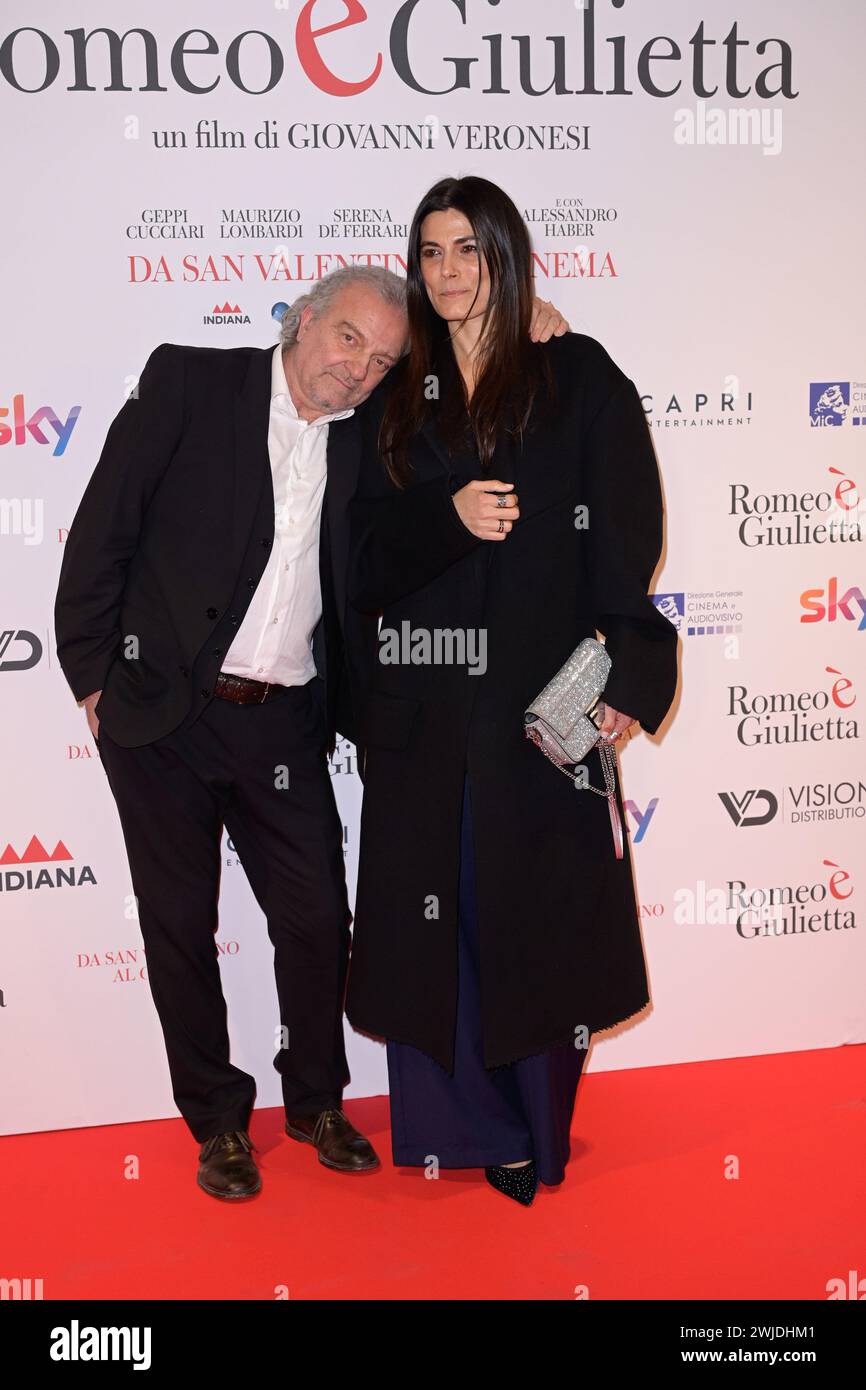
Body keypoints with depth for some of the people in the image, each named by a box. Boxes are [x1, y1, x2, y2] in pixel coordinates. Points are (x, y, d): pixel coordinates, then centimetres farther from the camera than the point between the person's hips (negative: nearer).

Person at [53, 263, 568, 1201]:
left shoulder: (366, 439, 7)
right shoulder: (189, 383, -4)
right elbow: (103, 527, -5)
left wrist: (518, 335, 1)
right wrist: (93, 670, -6)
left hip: (283, 725, 3)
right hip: (161, 713, -3)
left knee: (317, 918, 7)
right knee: (180, 923, 8)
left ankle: (316, 1101, 31)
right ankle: (217, 1120, 26)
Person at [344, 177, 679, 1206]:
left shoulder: (577, 379, 3)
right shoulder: (397, 404, 13)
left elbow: (624, 533, -5)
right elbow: (366, 559, 5)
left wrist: (626, 670, -16)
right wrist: (448, 518, -15)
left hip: (539, 696, -3)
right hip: (422, 707, 3)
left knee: (533, 910, 5)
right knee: (432, 911, 6)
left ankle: (535, 1132, 21)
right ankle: (457, 1122, 22)